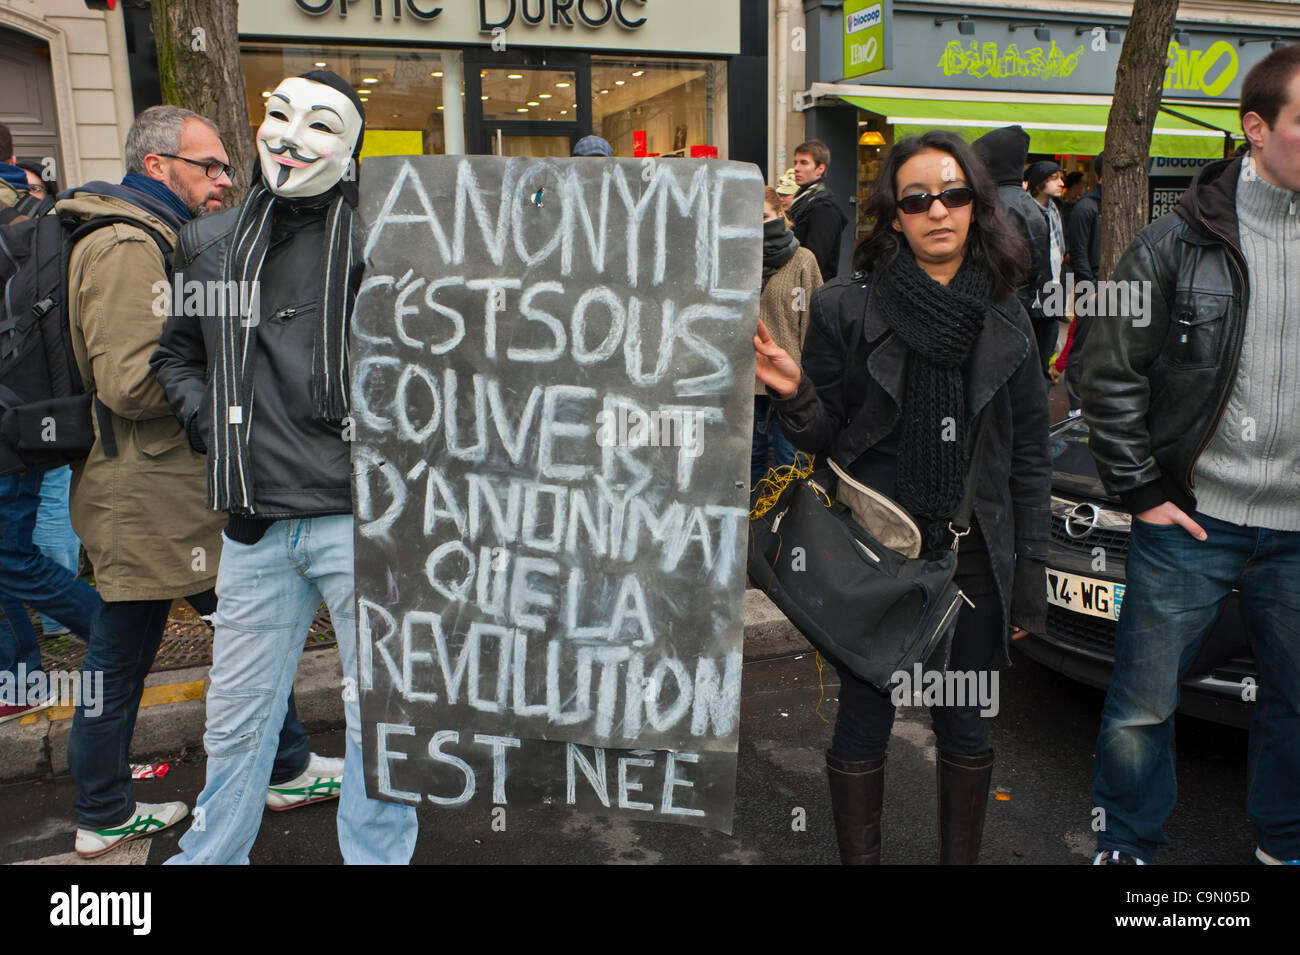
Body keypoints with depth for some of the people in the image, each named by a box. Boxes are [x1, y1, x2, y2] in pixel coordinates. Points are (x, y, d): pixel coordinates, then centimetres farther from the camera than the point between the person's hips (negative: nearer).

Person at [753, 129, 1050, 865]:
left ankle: (961, 856, 36)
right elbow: (823, 441, -2)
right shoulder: (848, 308, -6)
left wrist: (1030, 578, 4)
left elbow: (1030, 459, 6)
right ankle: (860, 856, 30)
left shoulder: (1007, 321, 2)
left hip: (973, 557, 3)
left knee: (965, 726, 15)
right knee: (865, 722, 10)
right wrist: (795, 396, -23)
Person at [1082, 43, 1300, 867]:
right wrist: (1141, 491, -7)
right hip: (1190, 522, -3)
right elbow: (1112, 374, -4)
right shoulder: (1182, 242, -5)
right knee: (1143, 704, 6)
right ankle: (1128, 846, 28)